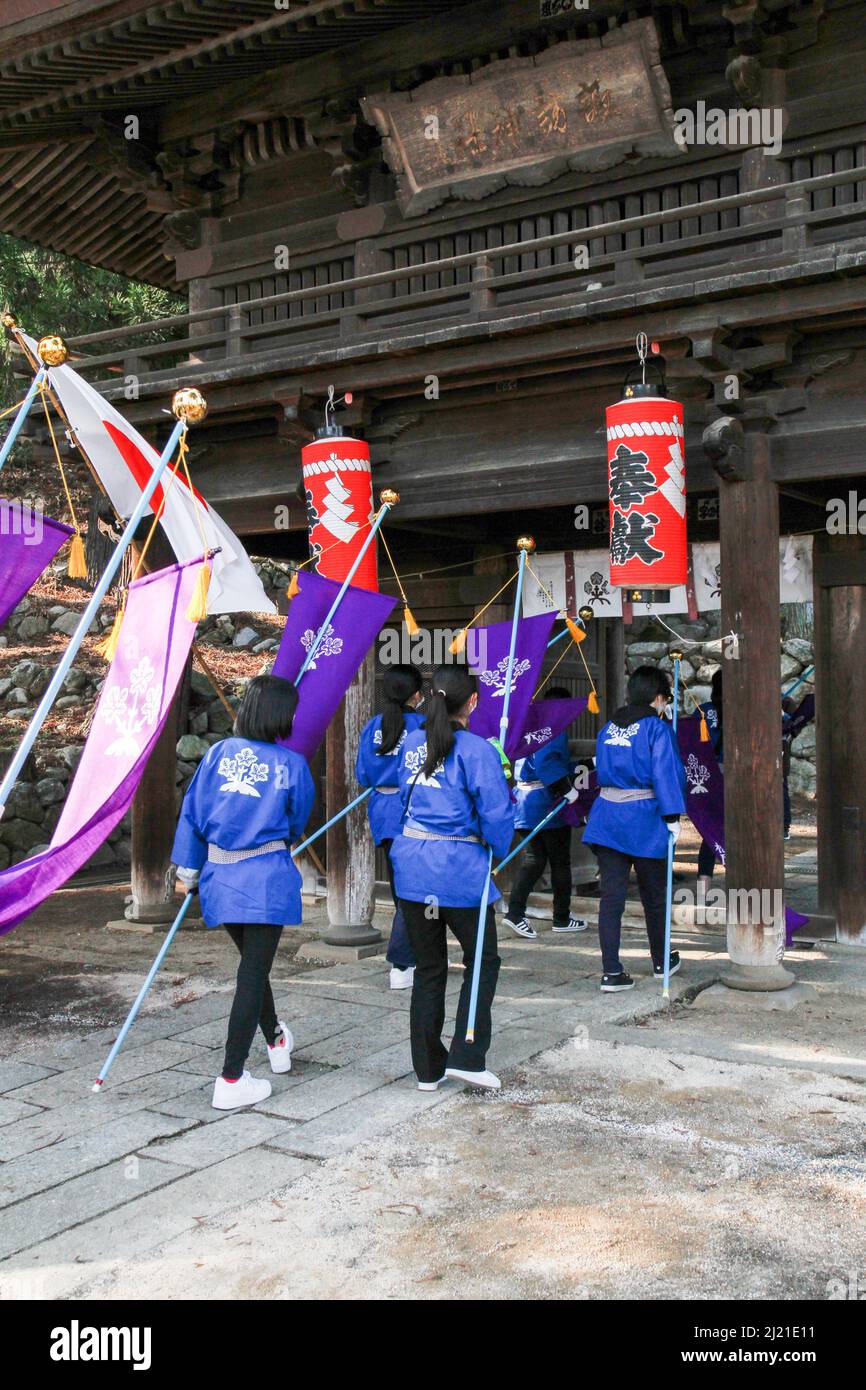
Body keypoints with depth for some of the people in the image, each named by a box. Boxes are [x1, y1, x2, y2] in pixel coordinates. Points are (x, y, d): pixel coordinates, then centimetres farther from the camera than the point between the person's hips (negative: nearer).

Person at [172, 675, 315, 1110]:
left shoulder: (218, 753, 0)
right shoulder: (292, 764, -7)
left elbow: (192, 813, 3)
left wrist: (188, 871, 13)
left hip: (220, 876, 5)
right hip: (266, 879, -4)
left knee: (253, 963, 23)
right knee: (253, 973, 2)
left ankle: (276, 1041, 44)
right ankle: (231, 1080, 2)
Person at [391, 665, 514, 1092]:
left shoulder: (412, 743, 7)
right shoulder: (477, 750, -12)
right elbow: (496, 816, -13)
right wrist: (499, 850, 5)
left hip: (411, 865, 6)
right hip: (459, 869, -5)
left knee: (428, 967, 14)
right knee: (483, 961, 13)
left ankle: (428, 1068, 19)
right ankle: (467, 1058, 6)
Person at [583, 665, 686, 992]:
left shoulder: (608, 728, 11)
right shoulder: (657, 727, -8)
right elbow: (666, 773, -13)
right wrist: (672, 816, -12)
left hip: (607, 816, 5)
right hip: (644, 819, -4)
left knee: (611, 895, 2)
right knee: (654, 895, 13)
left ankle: (611, 972, -2)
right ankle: (661, 962, 30)